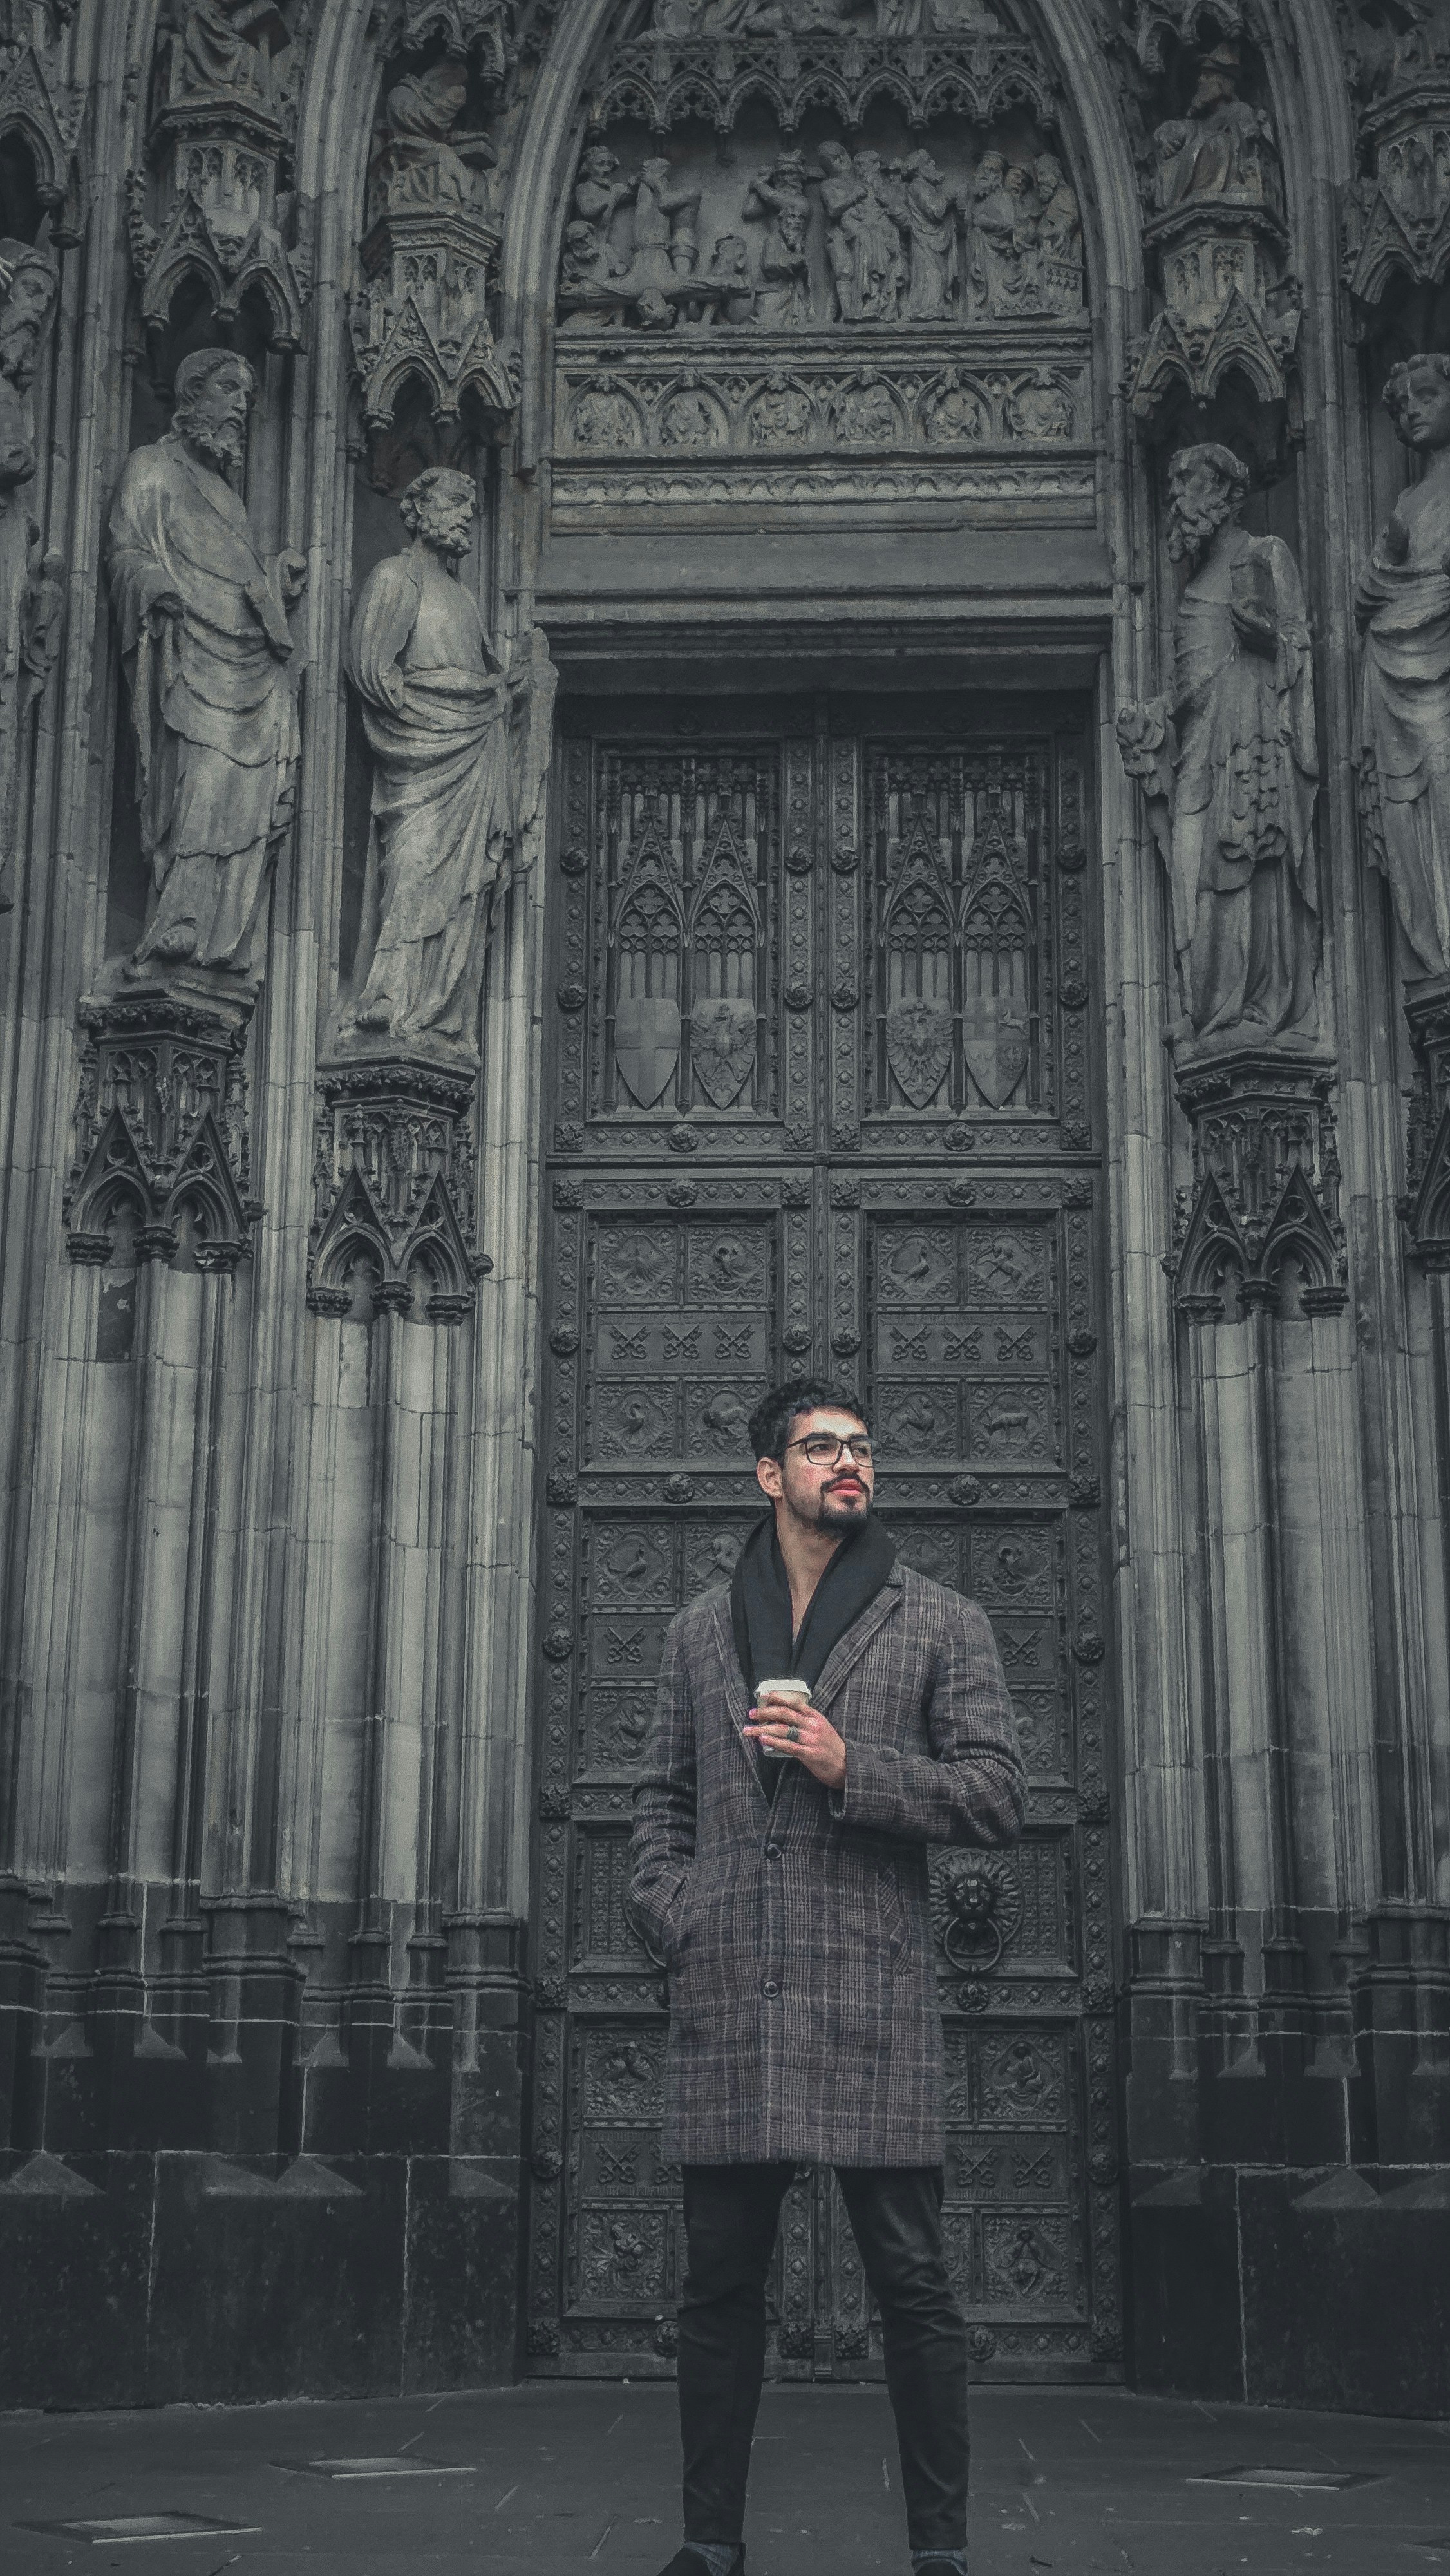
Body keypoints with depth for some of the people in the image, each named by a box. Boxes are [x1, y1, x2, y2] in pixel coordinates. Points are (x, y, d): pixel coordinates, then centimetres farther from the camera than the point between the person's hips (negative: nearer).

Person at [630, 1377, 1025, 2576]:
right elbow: (663, 1796, 20)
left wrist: (854, 1768, -10)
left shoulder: (942, 1623, 8)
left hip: (873, 1996, -2)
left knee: (914, 2287, -1)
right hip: (727, 2003, 3)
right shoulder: (703, 1628, 16)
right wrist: (673, 1914, 4)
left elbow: (1000, 1795, 1)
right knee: (720, 2287, 8)